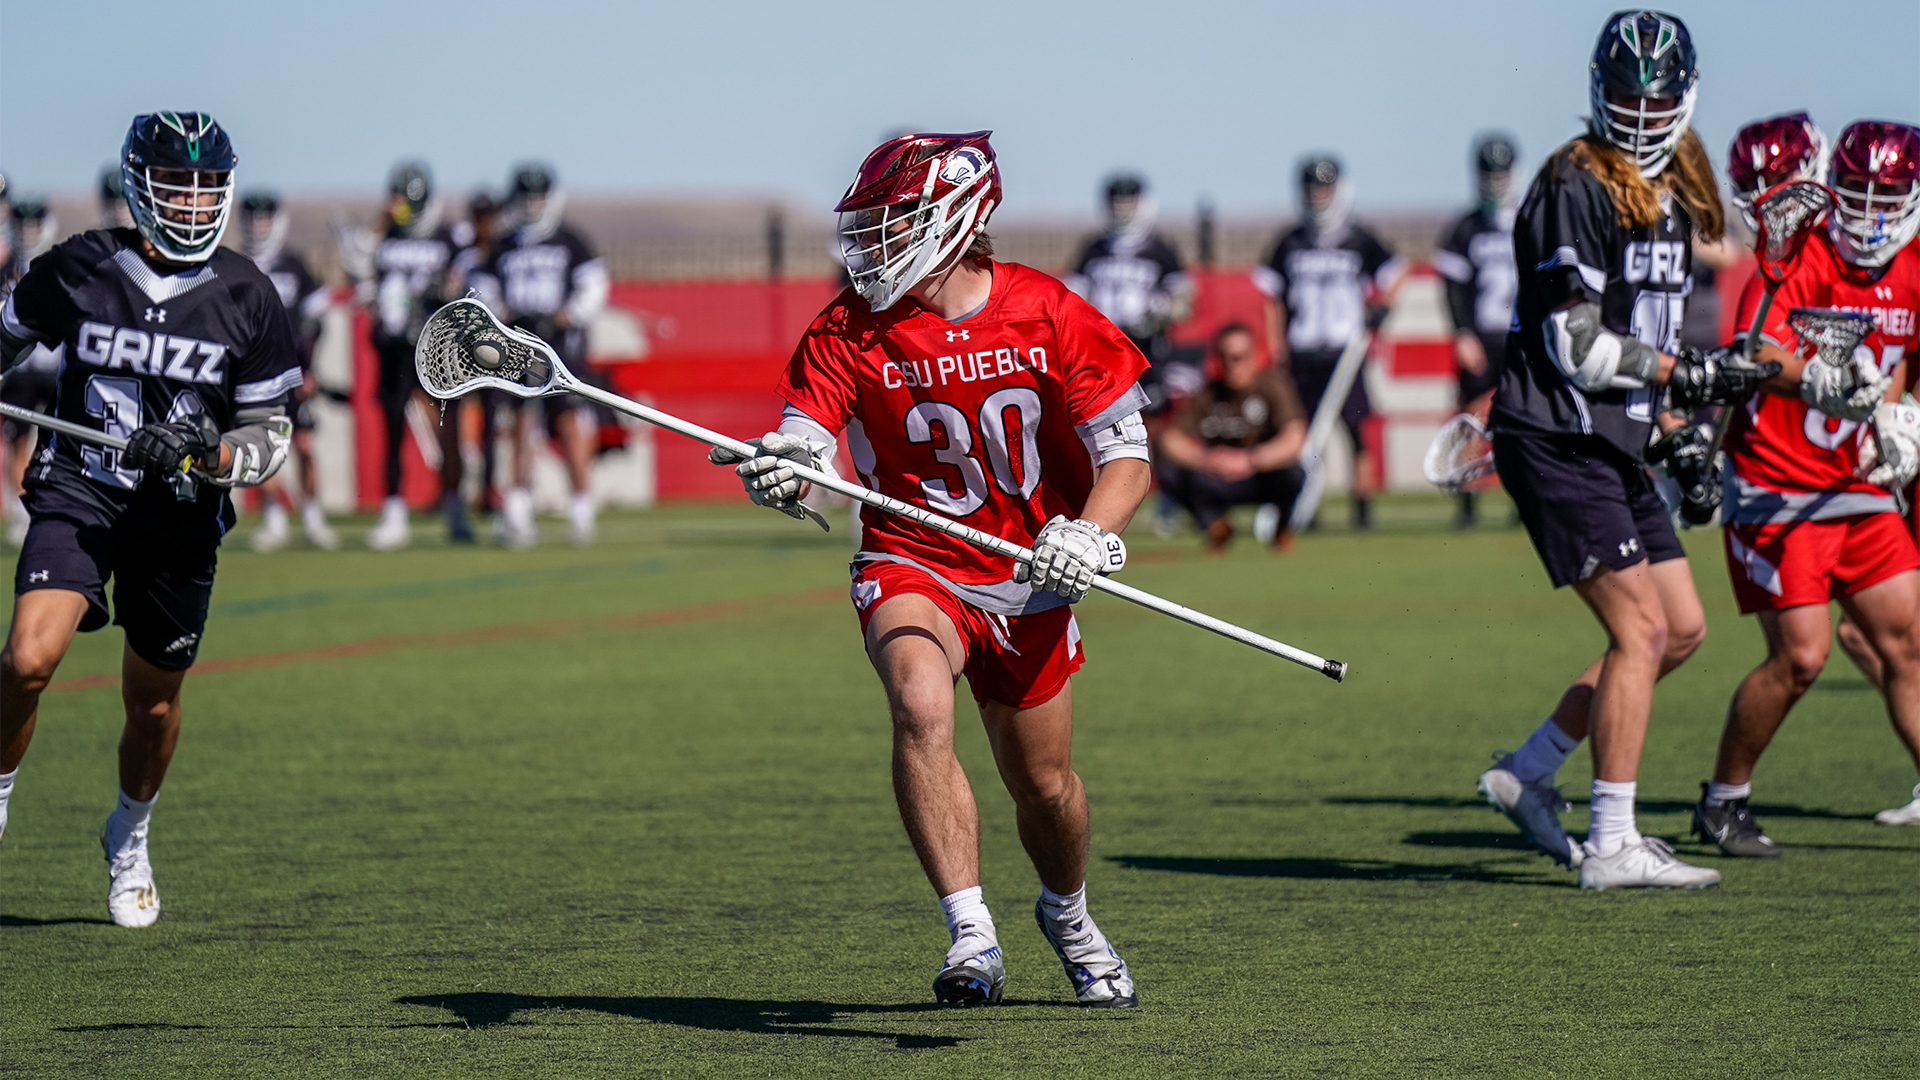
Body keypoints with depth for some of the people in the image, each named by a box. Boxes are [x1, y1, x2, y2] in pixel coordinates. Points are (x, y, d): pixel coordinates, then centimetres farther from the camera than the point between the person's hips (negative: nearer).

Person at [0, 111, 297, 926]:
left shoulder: (245, 298, -4)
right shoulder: (81, 269, -5)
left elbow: (269, 436, 0)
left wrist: (208, 456, -18)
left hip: (182, 517, 1)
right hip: (77, 492, -1)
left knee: (153, 705, 11)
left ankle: (130, 836, 40)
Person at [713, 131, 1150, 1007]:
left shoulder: (1048, 316, -11)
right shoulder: (848, 332, -10)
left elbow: (1126, 455, -8)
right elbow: (801, 441, -19)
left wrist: (1089, 535, -27)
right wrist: (775, 471, -44)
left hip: (1028, 579, 1)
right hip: (911, 566, -1)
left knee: (1043, 787, 11)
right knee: (920, 705, -32)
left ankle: (1068, 915, 45)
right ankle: (971, 938, -31)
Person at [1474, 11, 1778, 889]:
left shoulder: (1669, 191, 14)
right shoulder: (1575, 190, -15)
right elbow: (1577, 345, -20)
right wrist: (1690, 373, -18)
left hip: (1612, 446, 10)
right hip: (1555, 443, -10)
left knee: (1683, 629, 11)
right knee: (1642, 630, -12)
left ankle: (1527, 774, 19)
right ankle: (1612, 845, -8)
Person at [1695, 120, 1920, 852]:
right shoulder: (1800, 260, -17)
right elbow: (1757, 353, -34)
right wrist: (1811, 379, -53)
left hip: (1857, 489, 7)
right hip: (1775, 491, -7)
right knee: (1801, 656, -10)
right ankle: (1722, 803, 8)